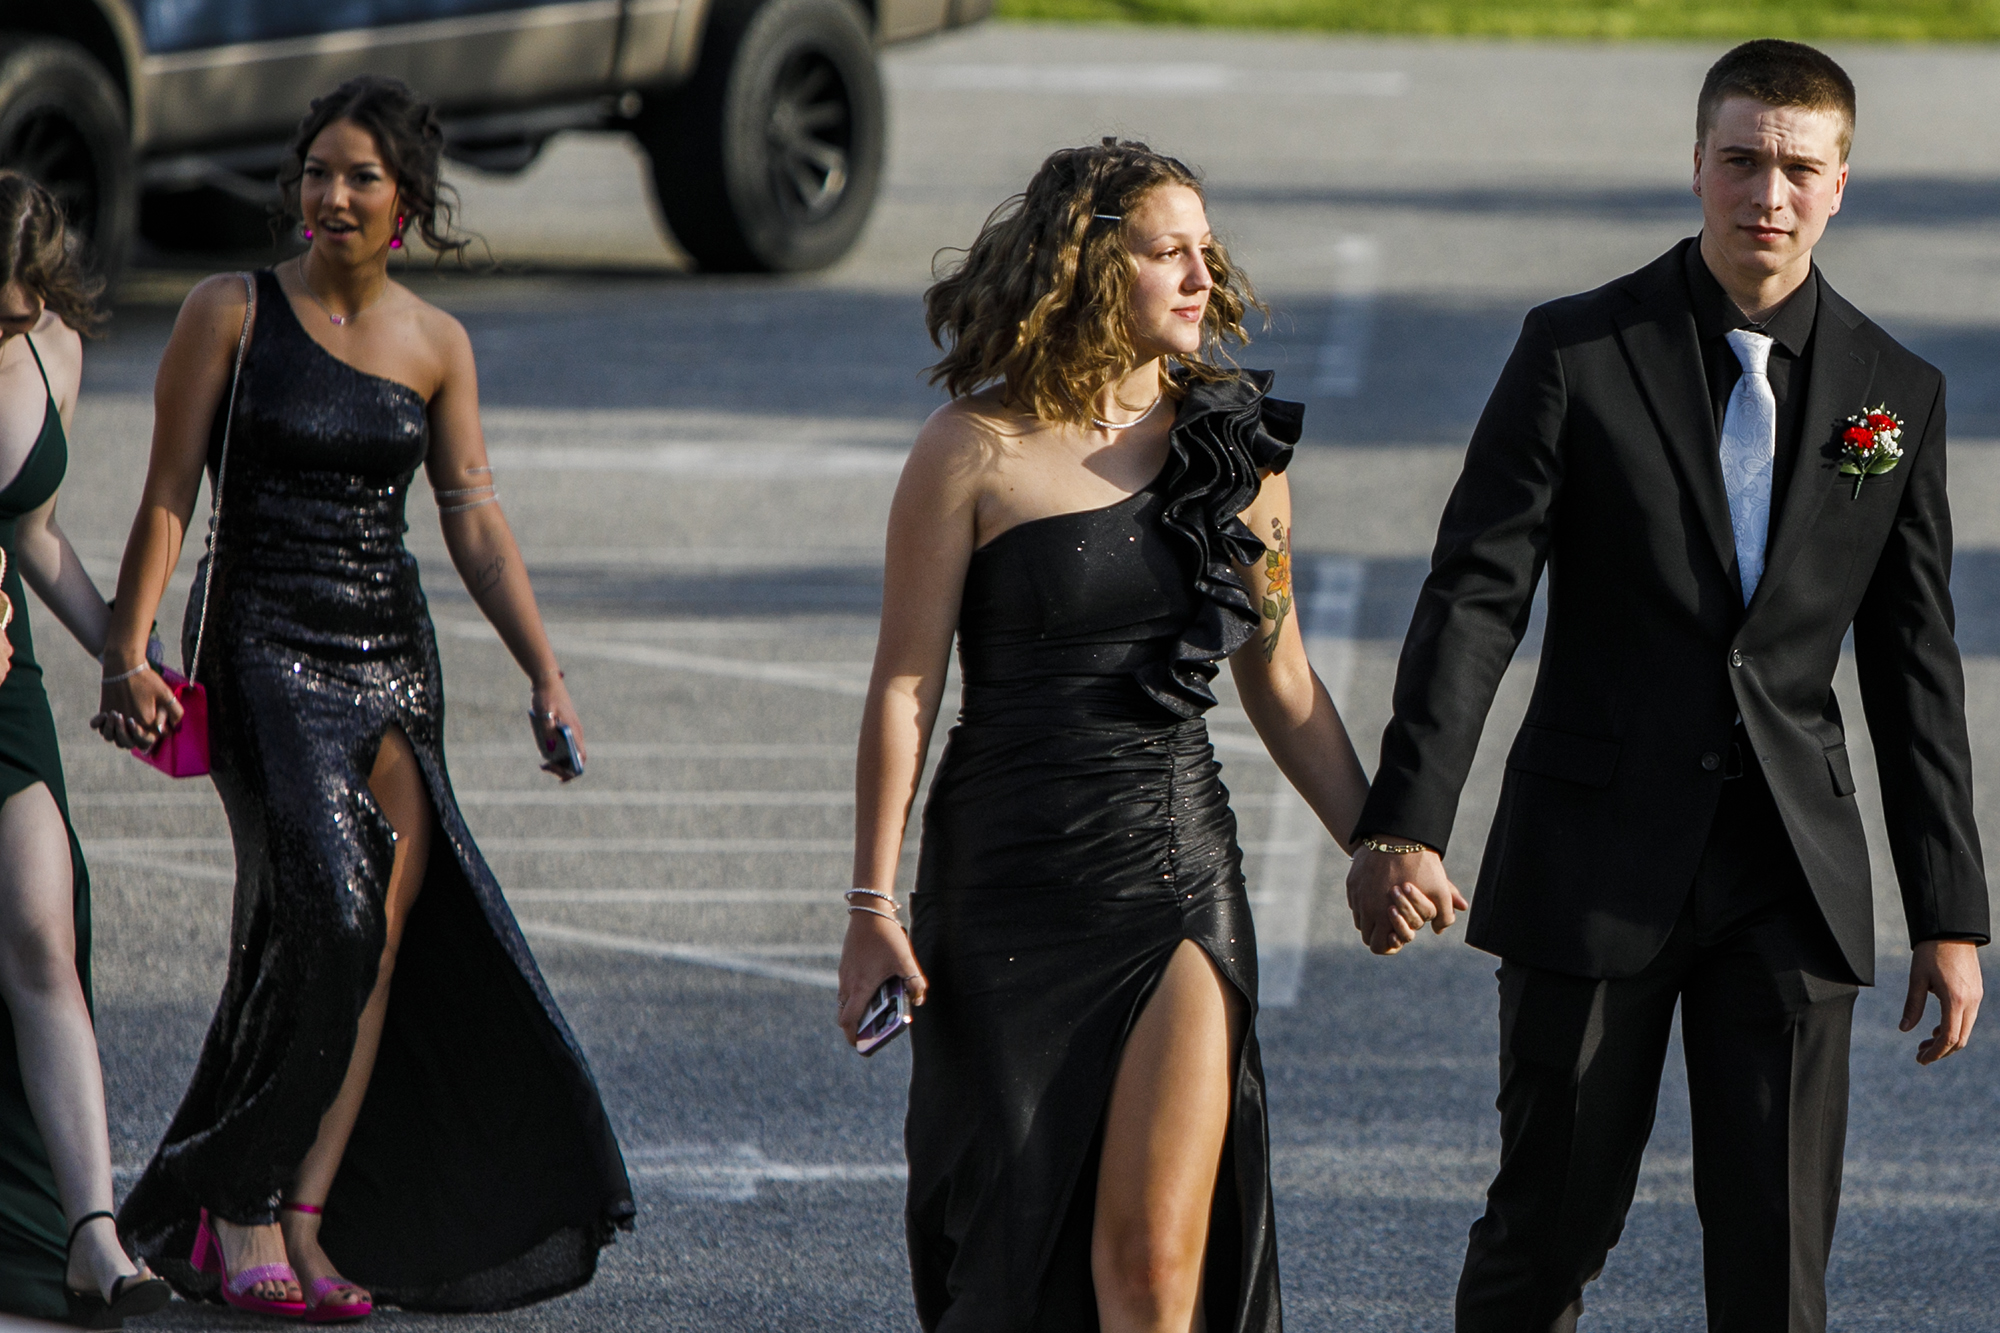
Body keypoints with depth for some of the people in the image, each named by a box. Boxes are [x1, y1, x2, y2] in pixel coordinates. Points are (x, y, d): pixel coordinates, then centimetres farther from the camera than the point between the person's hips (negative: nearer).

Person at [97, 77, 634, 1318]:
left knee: (385, 935, -2)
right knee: (324, 911, -19)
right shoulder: (232, 313, -2)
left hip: (394, 658, 5)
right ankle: (238, 1209, -9)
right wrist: (130, 652, -12)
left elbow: (477, 522, 9)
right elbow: (168, 499, -3)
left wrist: (546, 672, 0)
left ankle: (308, 1216, 2)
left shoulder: (437, 345, 9)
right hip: (265, 648, -5)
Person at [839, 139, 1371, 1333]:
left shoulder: (1236, 446, 7)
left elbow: (1281, 681, 15)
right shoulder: (978, 451, -5)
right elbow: (905, 684, -4)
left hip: (1179, 875, 2)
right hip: (1010, 877, -2)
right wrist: (875, 900, -8)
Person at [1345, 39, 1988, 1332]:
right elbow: (1475, 596, -7)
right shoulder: (1578, 353, -2)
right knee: (1552, 1223, 4)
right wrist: (1406, 822, -18)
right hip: (1596, 859, -2)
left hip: (1793, 879, 2)